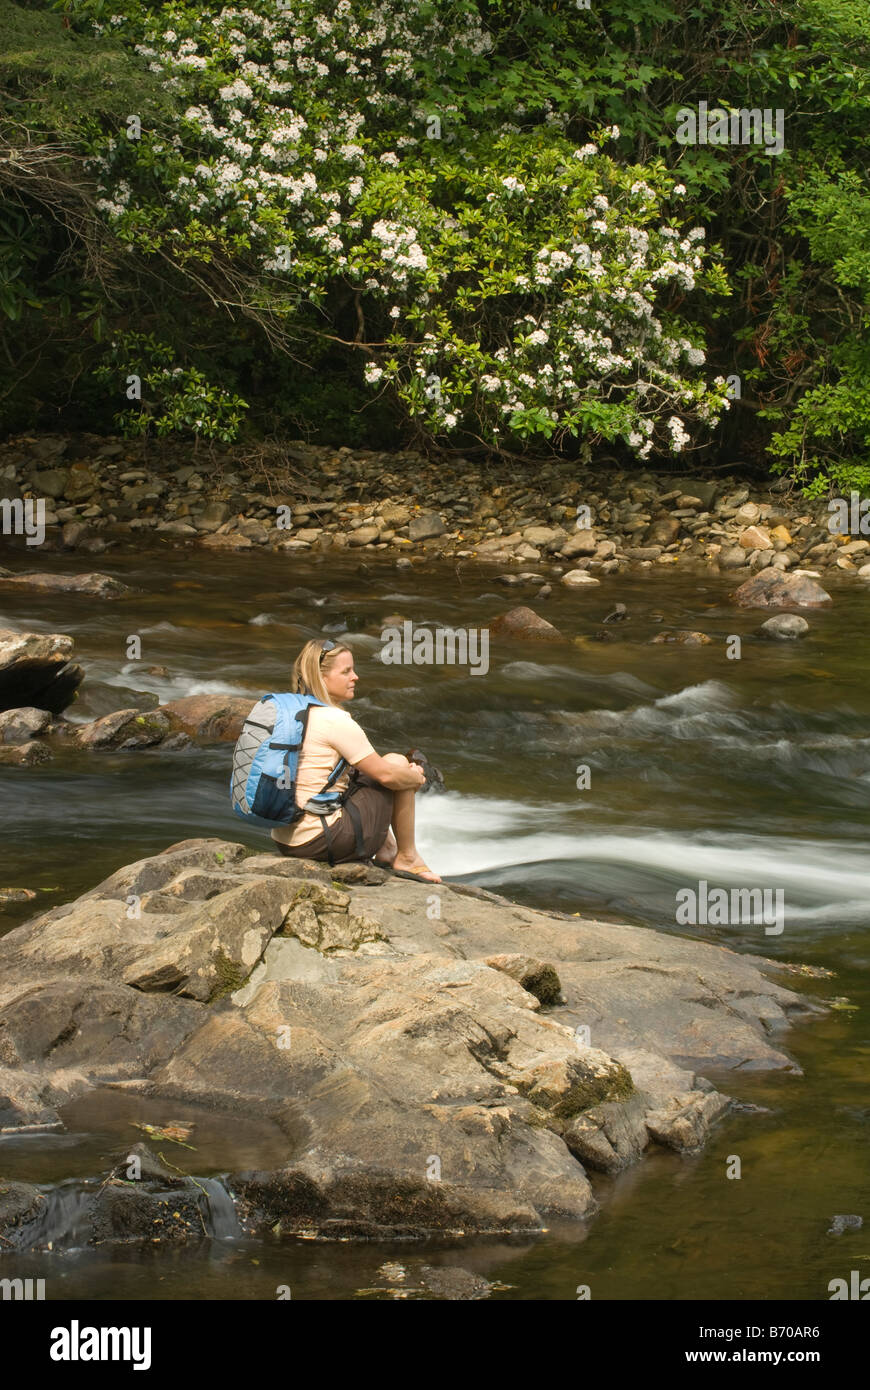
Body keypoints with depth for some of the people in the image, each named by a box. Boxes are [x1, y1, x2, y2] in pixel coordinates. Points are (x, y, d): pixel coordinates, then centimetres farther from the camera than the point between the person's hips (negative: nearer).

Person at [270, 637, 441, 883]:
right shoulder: (335, 721, -17)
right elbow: (386, 775, -11)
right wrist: (416, 777, 10)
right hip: (319, 841, -9)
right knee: (397, 762, 4)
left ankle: (386, 850, 29)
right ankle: (407, 858, 15)